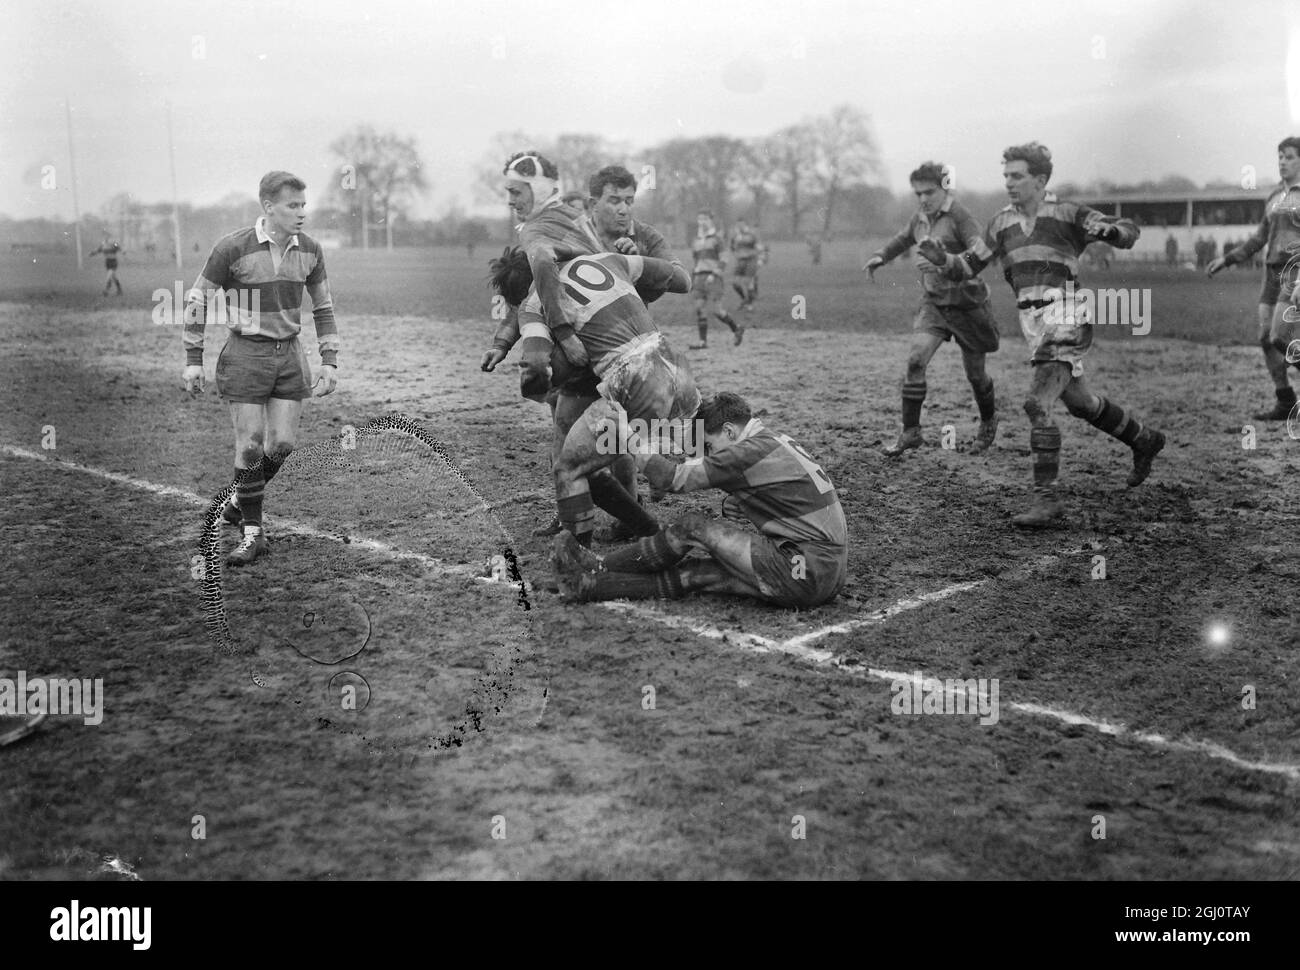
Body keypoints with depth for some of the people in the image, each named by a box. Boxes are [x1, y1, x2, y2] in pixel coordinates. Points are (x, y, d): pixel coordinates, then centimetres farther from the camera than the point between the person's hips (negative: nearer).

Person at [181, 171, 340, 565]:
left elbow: (323, 307, 13)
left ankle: (240, 501, 28)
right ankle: (253, 533, 8)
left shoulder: (309, 250, 2)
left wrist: (329, 362, 7)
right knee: (250, 445, -5)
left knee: (282, 443, 0)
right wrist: (193, 360, -5)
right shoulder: (233, 248, -12)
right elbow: (197, 299, -3)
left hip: (289, 355, 4)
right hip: (245, 356, -4)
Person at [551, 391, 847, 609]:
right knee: (697, 574, 5)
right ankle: (591, 585, 5)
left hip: (808, 576, -9)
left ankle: (599, 568, 8)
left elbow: (676, 478, -9)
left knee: (692, 528, -3)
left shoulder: (752, 452, -12)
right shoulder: (777, 443, 17)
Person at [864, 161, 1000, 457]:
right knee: (915, 360, -13)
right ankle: (911, 432, -7)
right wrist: (880, 256, 11)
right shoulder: (919, 219, 6)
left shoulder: (959, 216, -15)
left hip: (965, 301, -5)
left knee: (974, 371, 8)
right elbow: (902, 240, 27)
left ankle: (989, 422, 35)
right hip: (933, 301, 5)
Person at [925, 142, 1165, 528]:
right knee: (1080, 402, 20)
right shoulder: (1002, 223, 12)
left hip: (1065, 319, -7)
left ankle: (1046, 497, -14)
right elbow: (967, 266, 11)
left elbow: (1129, 232, -4)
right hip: (1033, 324, 7)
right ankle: (1144, 441, 45)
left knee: (1037, 404, -19)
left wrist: (1107, 229, -27)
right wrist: (941, 258, -10)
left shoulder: (1067, 213, -4)